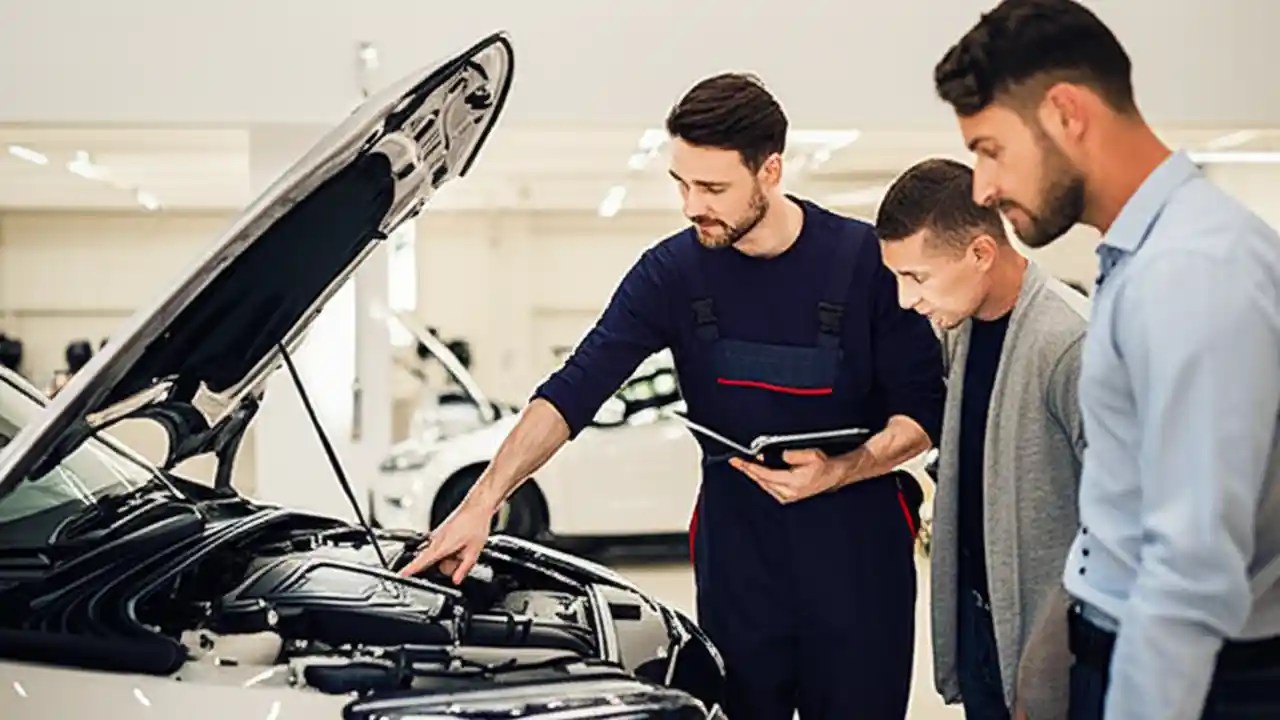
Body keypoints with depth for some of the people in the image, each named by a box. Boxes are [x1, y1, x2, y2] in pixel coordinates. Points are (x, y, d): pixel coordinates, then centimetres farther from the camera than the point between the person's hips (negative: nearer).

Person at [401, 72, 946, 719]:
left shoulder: (866, 261, -9)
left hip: (858, 553, -1)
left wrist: (838, 471, -21)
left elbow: (925, 410, -4)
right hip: (735, 551, 2)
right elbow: (572, 392, -8)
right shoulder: (672, 271, -3)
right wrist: (481, 503, -17)